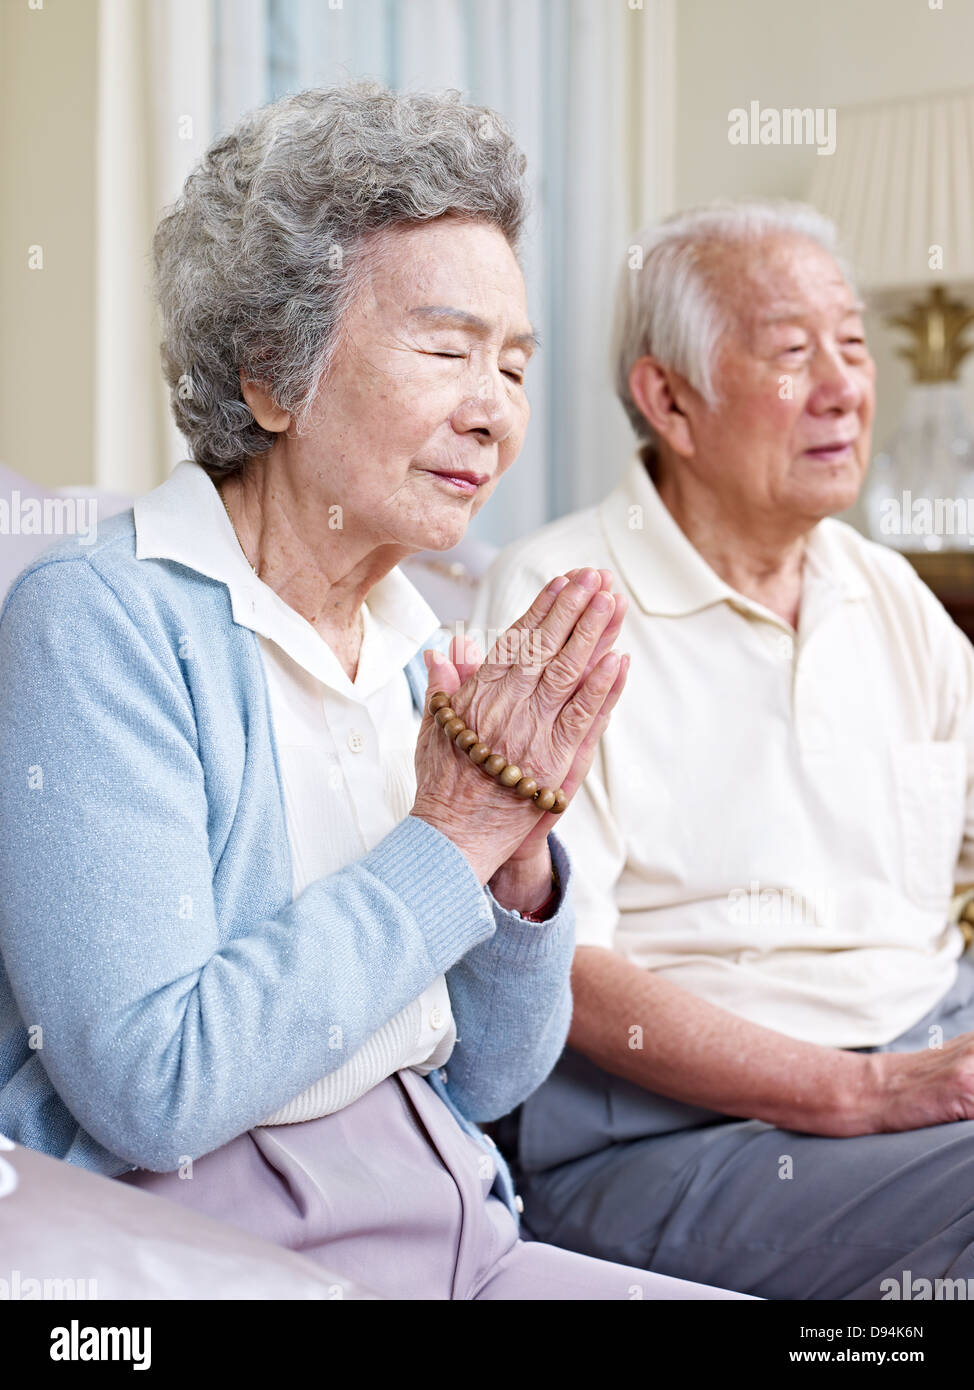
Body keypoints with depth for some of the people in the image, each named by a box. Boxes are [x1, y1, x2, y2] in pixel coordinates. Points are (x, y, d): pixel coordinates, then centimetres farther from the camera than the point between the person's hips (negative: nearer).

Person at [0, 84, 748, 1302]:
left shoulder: (414, 649, 7)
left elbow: (491, 1076, 9)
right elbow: (152, 1089, -21)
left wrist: (519, 846, -8)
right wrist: (448, 841, -16)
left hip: (457, 1234, 6)